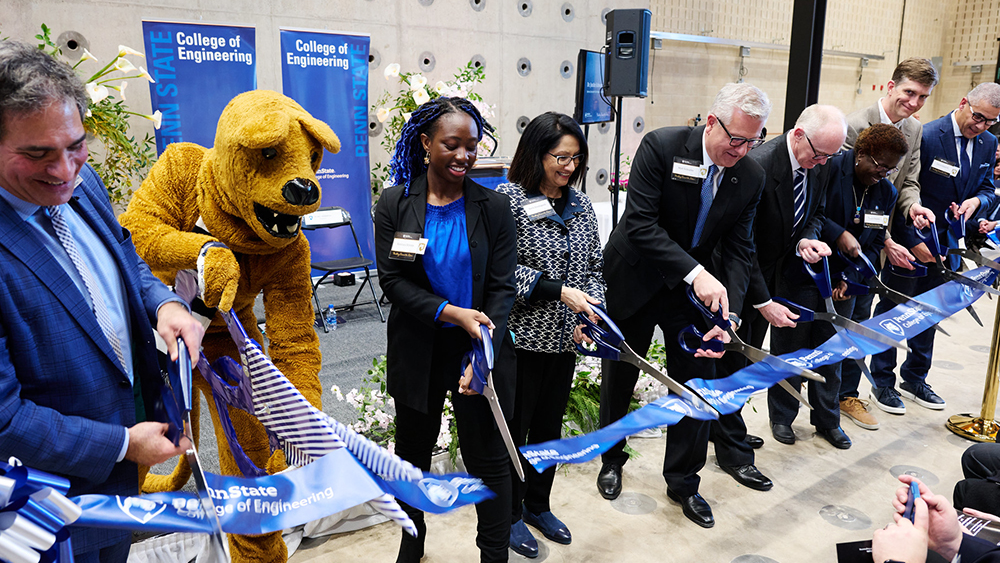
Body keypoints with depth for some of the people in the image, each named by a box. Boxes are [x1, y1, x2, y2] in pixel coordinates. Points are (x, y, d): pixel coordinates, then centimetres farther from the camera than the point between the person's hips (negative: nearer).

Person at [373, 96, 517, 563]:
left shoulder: (494, 207, -5)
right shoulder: (394, 204, -4)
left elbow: (502, 288, -8)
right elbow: (392, 280, -8)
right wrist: (451, 313, -22)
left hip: (479, 349, -1)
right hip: (416, 350, 2)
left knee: (488, 459, 6)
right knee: (412, 453, 19)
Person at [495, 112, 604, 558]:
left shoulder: (580, 204, 7)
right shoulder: (509, 199, -12)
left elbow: (594, 265, 11)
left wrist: (591, 314, -4)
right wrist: (558, 291, -22)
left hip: (564, 339, 6)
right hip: (522, 337, -6)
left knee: (550, 425, 18)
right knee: (514, 427, 9)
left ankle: (538, 505, 38)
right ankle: (510, 514, 28)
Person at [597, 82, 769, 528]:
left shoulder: (751, 177, -8)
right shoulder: (661, 147, -22)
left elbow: (739, 251, -7)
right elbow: (640, 223, -28)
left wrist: (728, 314, -21)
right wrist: (696, 272, -36)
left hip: (697, 289, 3)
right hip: (634, 281, -3)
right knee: (619, 379, 14)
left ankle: (683, 481, 27)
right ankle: (611, 461, 39)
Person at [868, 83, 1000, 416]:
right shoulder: (926, 137, -18)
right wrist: (913, 243, -22)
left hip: (947, 245, 7)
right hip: (912, 241, -7)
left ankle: (914, 379, 32)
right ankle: (882, 383, 18)